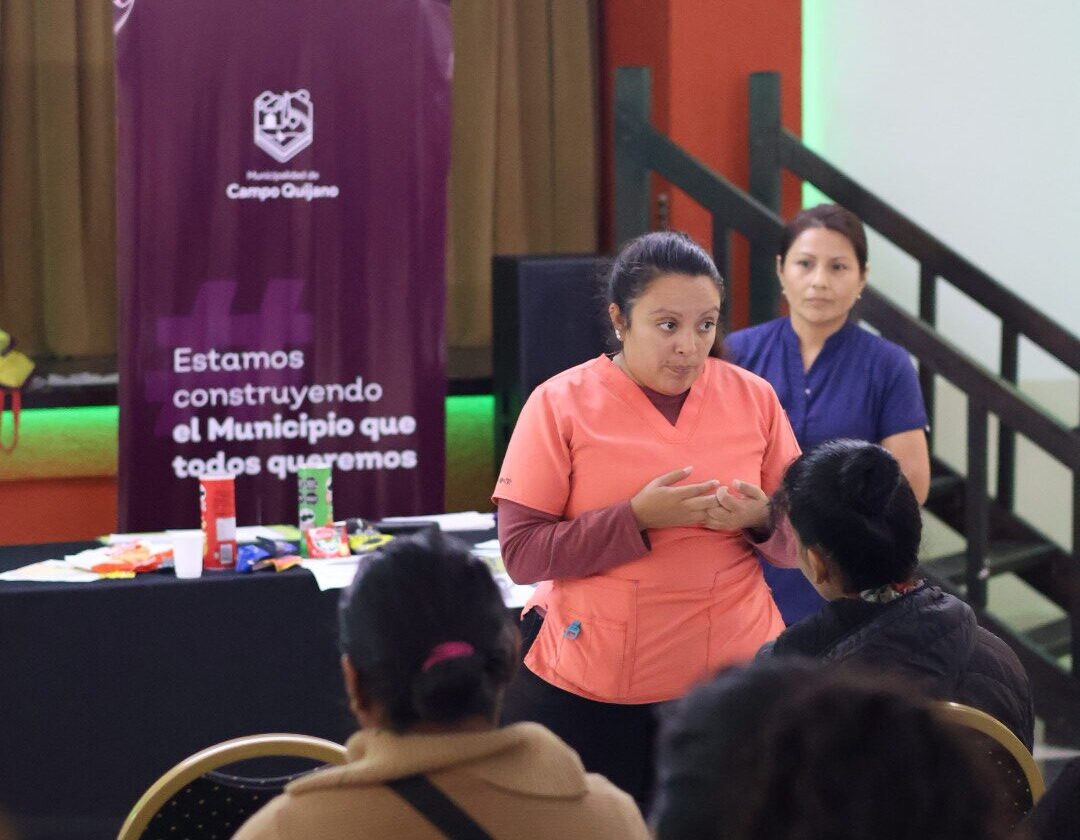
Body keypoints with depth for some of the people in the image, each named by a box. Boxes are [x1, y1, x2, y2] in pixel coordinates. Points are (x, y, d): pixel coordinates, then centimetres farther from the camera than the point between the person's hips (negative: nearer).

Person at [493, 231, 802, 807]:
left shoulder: (753, 398, 4)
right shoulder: (560, 403, -5)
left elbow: (799, 541, 9)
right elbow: (521, 553, -10)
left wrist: (761, 519, -14)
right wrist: (637, 516, -21)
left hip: (731, 671, 2)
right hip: (586, 687, -2)